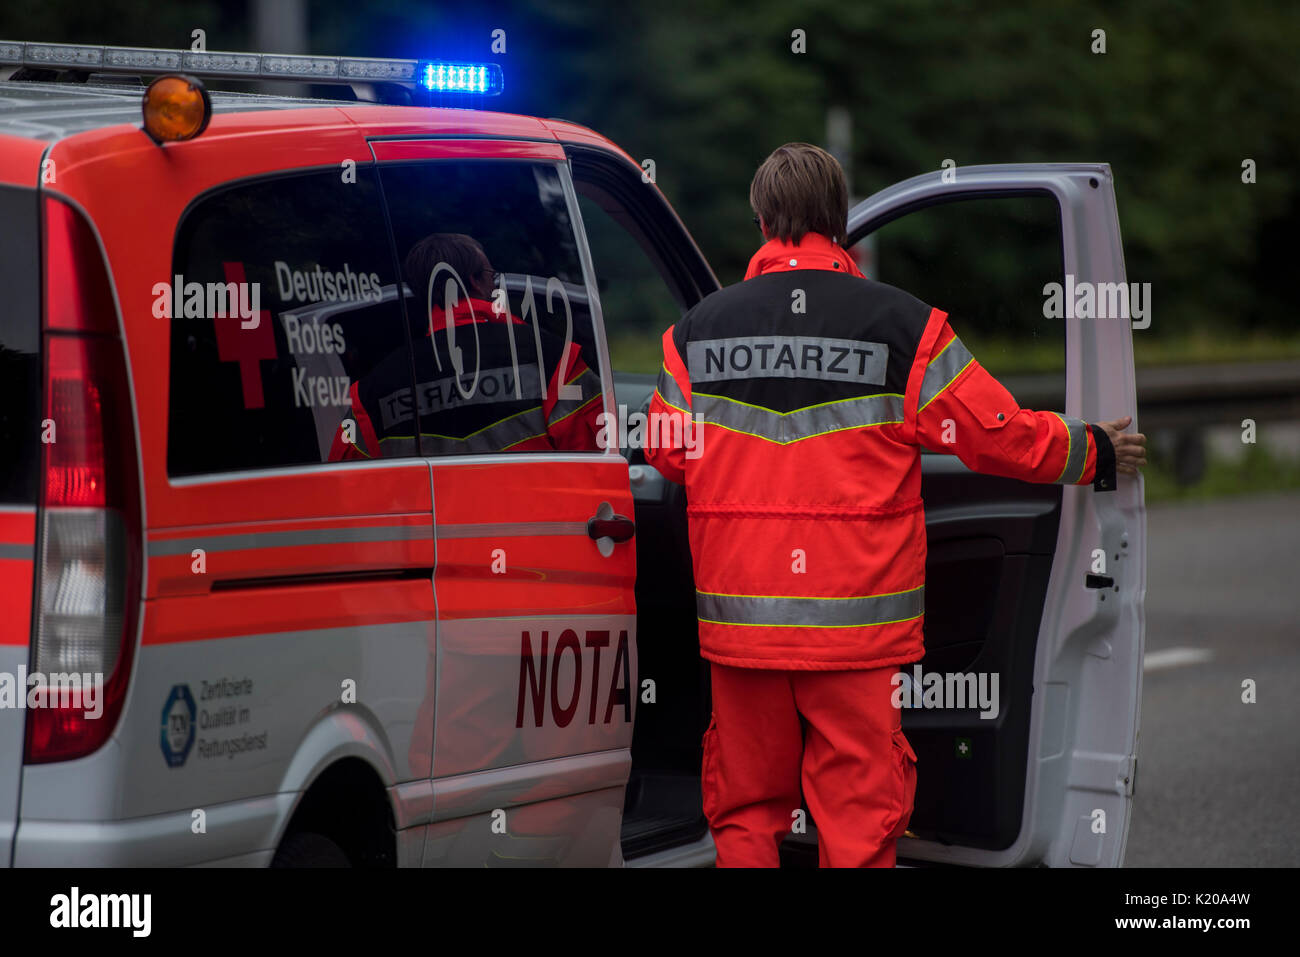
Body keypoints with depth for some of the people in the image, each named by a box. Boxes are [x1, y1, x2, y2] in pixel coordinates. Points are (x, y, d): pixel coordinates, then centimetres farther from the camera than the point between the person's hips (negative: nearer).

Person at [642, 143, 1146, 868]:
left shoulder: (697, 328, 2)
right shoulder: (904, 325, -6)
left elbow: (668, 453, 12)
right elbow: (999, 436, -1)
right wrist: (1094, 453, 17)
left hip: (740, 612, 3)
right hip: (859, 617, -2)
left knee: (746, 809, 12)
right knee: (861, 808, 2)